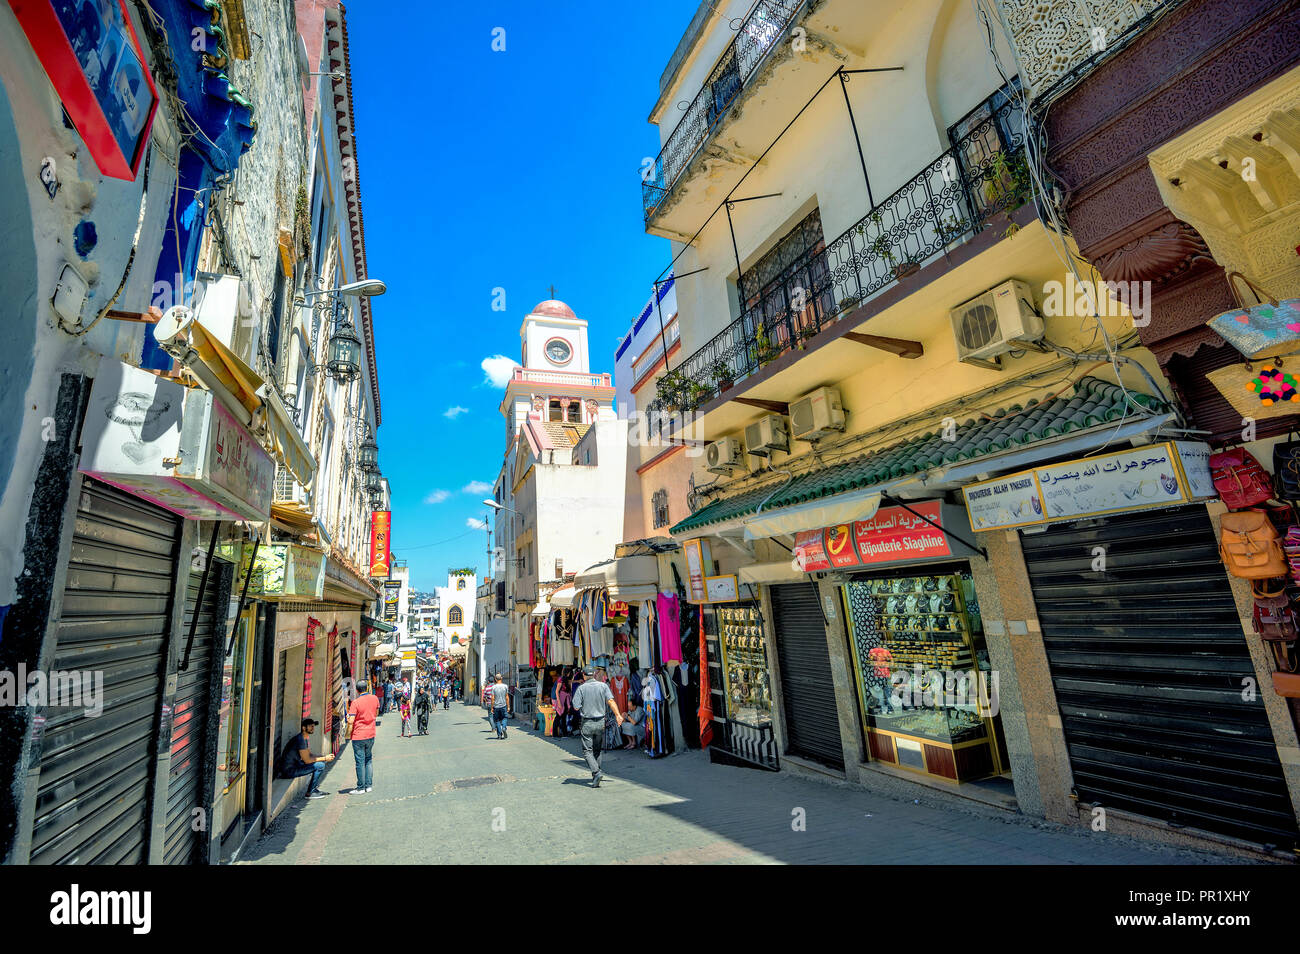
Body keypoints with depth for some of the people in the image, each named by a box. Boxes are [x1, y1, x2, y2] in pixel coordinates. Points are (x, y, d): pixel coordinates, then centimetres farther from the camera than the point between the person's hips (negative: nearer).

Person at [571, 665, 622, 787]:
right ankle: (596, 775, 22)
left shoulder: (581, 688, -7)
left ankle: (597, 772, -15)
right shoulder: (603, 686, -2)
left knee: (587, 751, 3)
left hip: (587, 723, -3)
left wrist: (584, 704, 9)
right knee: (597, 749, 18)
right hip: (600, 722, 3)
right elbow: (611, 701, -12)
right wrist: (618, 715, -13)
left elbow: (576, 707, -11)